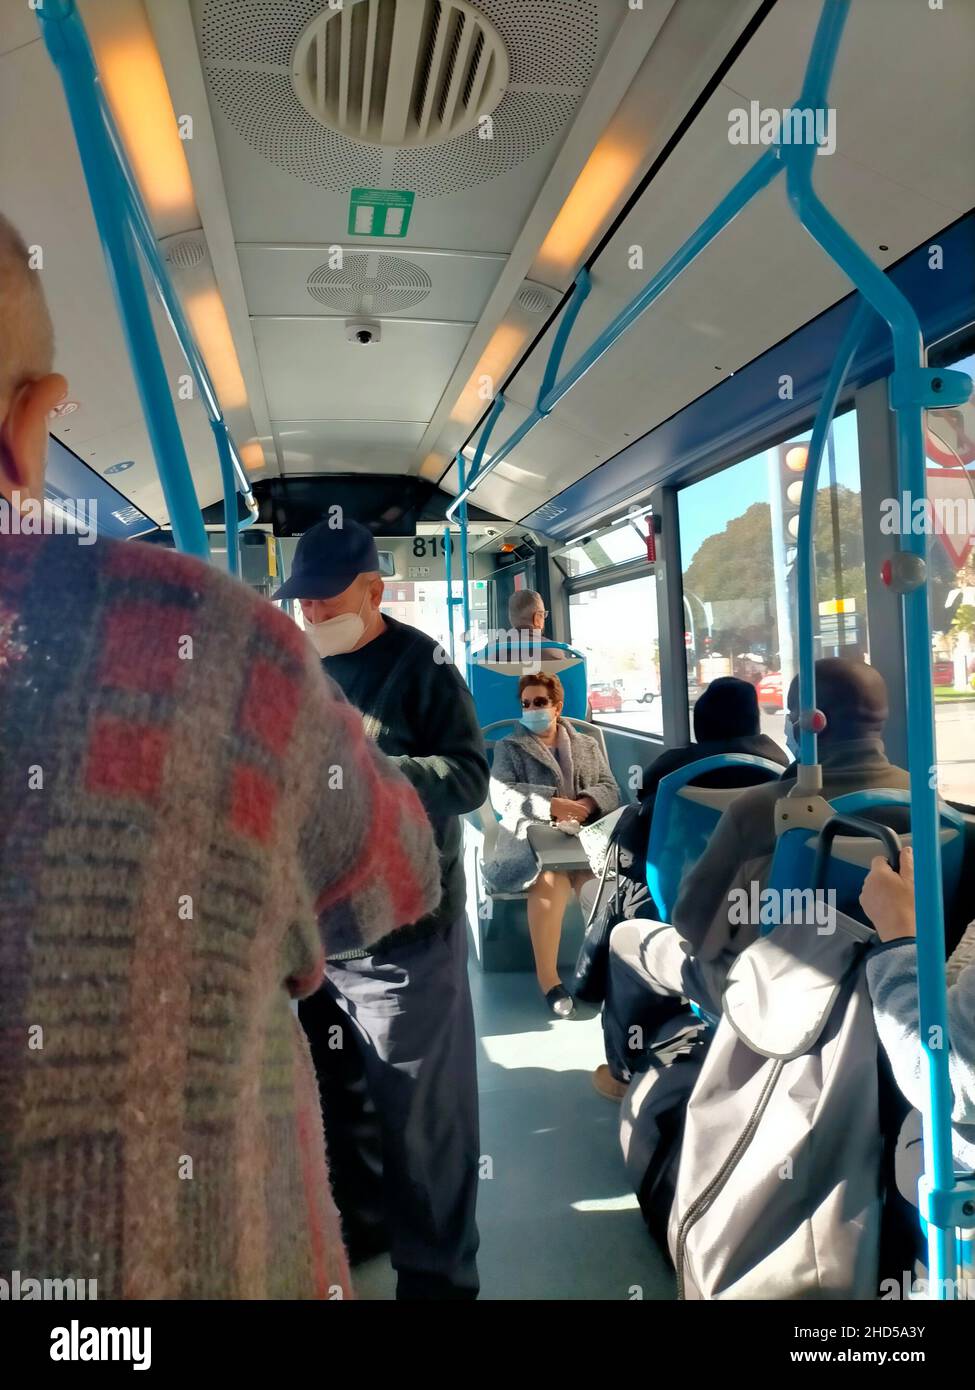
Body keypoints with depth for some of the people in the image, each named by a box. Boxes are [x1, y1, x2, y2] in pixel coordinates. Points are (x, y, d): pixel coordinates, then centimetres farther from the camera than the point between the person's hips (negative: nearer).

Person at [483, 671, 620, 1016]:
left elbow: (611, 791, 11)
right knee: (552, 879, -37)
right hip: (531, 837, -2)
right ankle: (547, 977, -28)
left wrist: (586, 804, -13)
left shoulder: (588, 745, 23)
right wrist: (551, 806, -17)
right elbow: (502, 797, -3)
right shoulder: (509, 747, 14)